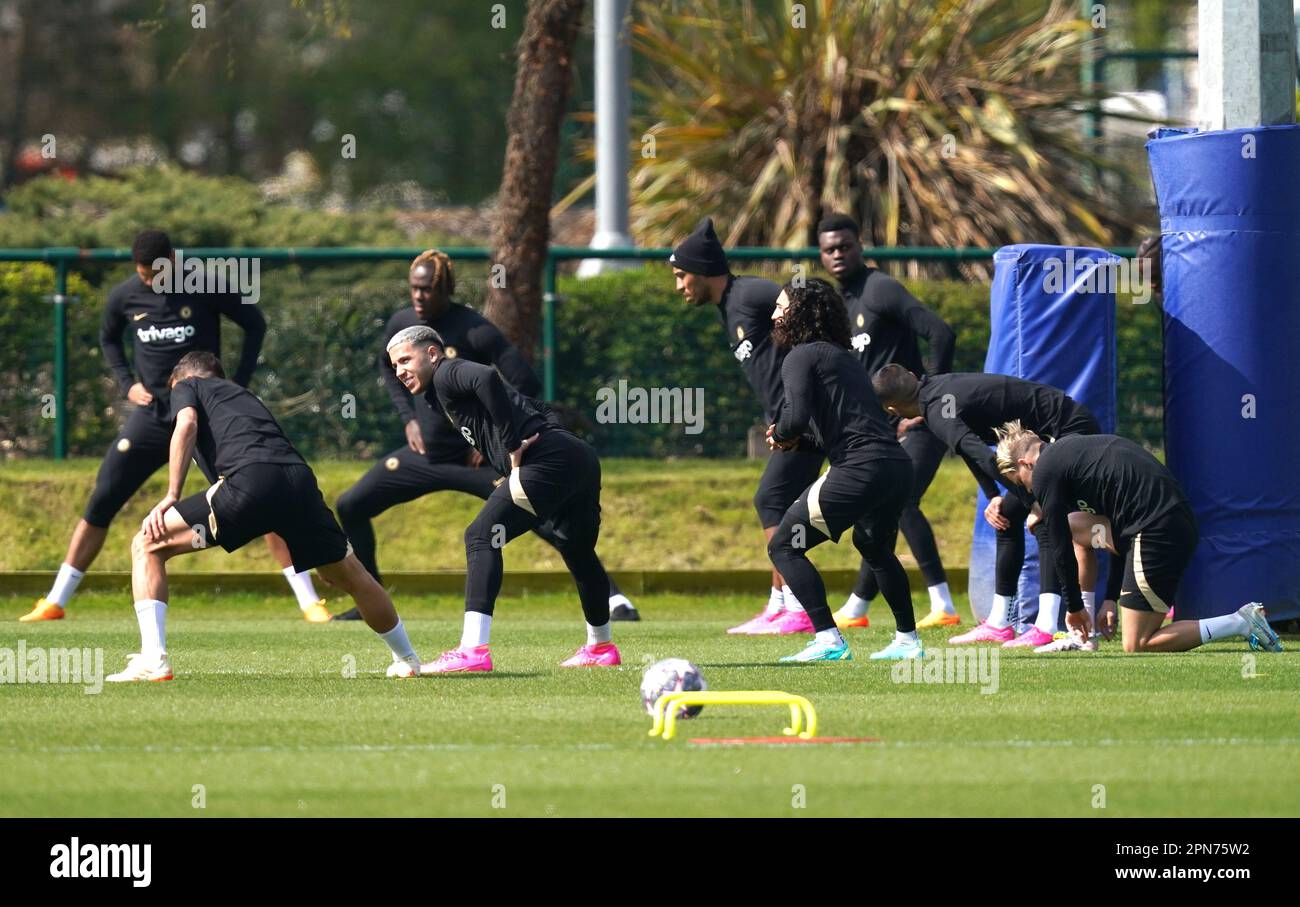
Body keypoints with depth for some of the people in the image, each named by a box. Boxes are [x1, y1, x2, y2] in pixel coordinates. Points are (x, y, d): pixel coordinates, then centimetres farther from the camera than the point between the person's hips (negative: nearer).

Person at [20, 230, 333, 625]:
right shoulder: (126, 296, -2)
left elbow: (255, 324, 1)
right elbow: (108, 338, 19)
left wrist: (239, 385, -5)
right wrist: (127, 383, 4)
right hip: (152, 415, 3)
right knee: (100, 505, -1)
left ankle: (310, 603, -6)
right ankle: (55, 603, 6)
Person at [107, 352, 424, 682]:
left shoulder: (187, 386, 25)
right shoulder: (244, 395, 41)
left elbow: (187, 424, 3)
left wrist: (171, 496, 1)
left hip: (249, 479, -5)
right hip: (300, 479, 5)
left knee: (147, 546, 6)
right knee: (349, 575, 28)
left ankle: (153, 660, -8)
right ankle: (407, 659, 43)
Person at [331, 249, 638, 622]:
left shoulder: (474, 331, -18)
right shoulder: (402, 324, 0)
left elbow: (526, 385, -19)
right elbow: (388, 366, 24)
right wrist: (409, 417, 12)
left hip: (475, 460, -6)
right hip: (424, 456, 6)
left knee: (547, 524, -16)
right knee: (351, 506, 4)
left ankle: (616, 600, -14)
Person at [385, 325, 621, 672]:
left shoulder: (447, 375, 1)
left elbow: (487, 378, -22)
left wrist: (512, 447, -17)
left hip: (549, 459, -10)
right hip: (582, 458, 10)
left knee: (482, 537, -13)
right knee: (579, 554, 27)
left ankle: (473, 650, -22)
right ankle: (601, 647, 46)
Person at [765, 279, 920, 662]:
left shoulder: (801, 357, -1)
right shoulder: (842, 356, 25)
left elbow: (796, 417, -14)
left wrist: (779, 435, 7)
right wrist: (794, 437, 20)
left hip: (860, 469, -9)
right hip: (898, 467, 9)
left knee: (784, 546, -1)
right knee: (874, 546, 34)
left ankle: (828, 641, -12)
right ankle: (908, 641, 38)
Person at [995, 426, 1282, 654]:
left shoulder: (1045, 470, 1)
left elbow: (1060, 548, 3)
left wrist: (1075, 607, 15)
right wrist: (1111, 599, 25)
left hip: (1157, 532, -10)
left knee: (1137, 646, -1)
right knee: (1073, 525, 24)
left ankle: (1240, 624, -9)